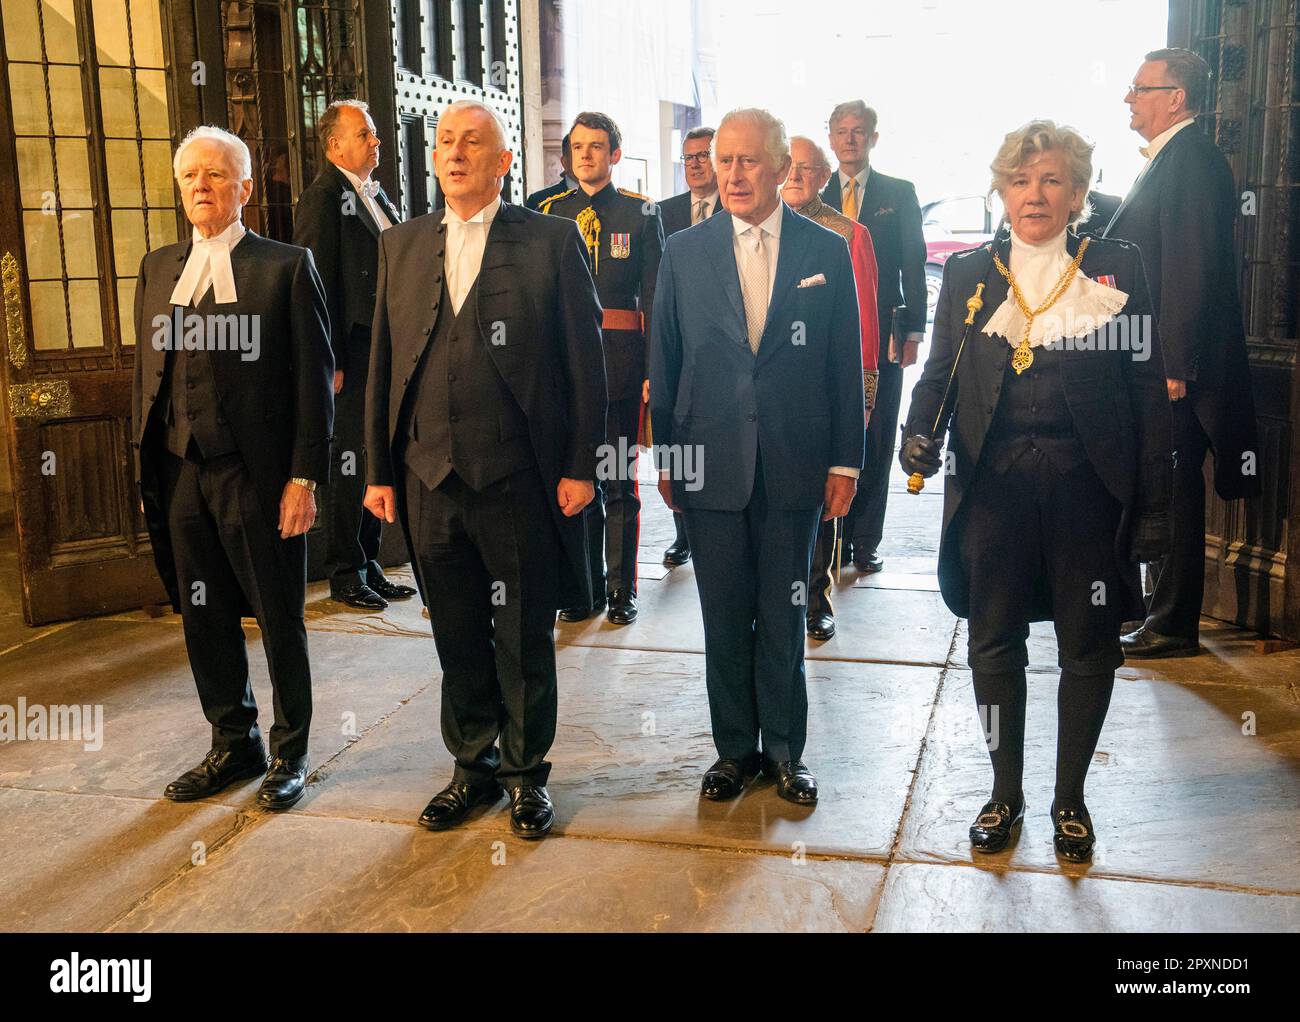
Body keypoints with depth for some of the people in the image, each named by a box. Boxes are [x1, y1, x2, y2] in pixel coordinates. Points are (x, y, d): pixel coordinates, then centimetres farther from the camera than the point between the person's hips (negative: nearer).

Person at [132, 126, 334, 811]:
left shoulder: (286, 268, -3)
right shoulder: (157, 269, 13)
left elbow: (315, 380, -6)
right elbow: (147, 374, 14)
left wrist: (304, 477, -12)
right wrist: (145, 469, 9)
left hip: (258, 474, -5)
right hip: (179, 475, 5)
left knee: (280, 620, 7)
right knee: (205, 620, 13)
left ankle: (289, 752, 24)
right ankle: (233, 744, 30)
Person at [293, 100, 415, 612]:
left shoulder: (377, 195, 17)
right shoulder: (323, 197, -9)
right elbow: (318, 286, -14)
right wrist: (330, 362, -18)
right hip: (350, 357, -8)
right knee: (346, 465, -1)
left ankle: (368, 565, 24)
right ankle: (345, 574, 10)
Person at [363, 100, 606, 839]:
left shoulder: (551, 240, -1)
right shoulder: (401, 246, 11)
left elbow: (585, 359, -3)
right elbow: (385, 363, 11)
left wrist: (580, 467, -8)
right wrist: (380, 470, 8)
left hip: (520, 480, -3)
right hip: (430, 479, 4)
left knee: (525, 639, 8)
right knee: (458, 639, 14)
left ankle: (527, 772, 26)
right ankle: (474, 765, 31)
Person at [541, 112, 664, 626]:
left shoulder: (642, 213, 4)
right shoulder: (551, 213, 10)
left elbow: (654, 296, 0)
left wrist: (654, 368, -8)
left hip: (620, 360, -2)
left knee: (620, 479, 2)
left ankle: (622, 589, 14)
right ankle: (587, 586, 18)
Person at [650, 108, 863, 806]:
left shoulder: (826, 252, 1)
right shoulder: (684, 253, 3)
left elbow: (845, 365, 3)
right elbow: (665, 363, 6)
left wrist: (844, 461, 0)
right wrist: (665, 456, 4)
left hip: (793, 466, -1)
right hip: (710, 463, 1)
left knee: (784, 615, 9)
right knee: (724, 616, 10)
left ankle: (784, 751, 24)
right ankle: (735, 748, 25)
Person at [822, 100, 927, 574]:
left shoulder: (899, 194, 7)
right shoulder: (816, 198, 10)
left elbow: (914, 266, 3)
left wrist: (912, 331, -5)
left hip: (882, 335, -1)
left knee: (875, 440, 2)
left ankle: (866, 540, 11)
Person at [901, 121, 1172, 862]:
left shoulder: (1118, 268, 2)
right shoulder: (968, 274, 7)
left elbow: (1149, 391, 0)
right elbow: (939, 374, 7)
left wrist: (1155, 504, -4)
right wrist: (922, 434, -14)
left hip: (1088, 486, -1)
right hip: (993, 486, 1)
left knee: (1088, 648, 9)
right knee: (994, 644, 9)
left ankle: (1070, 798, 28)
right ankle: (1006, 793, 28)